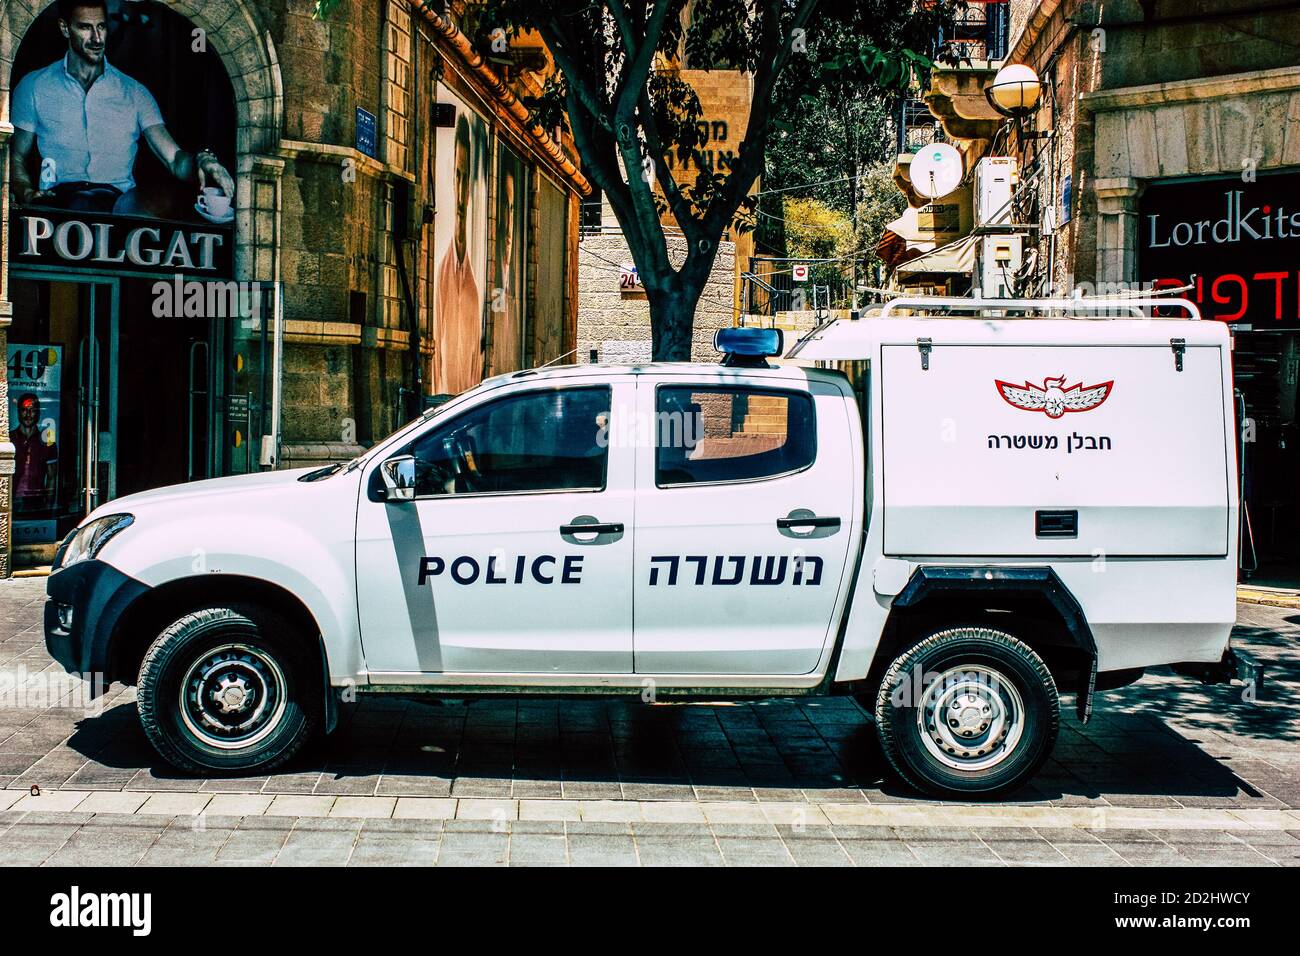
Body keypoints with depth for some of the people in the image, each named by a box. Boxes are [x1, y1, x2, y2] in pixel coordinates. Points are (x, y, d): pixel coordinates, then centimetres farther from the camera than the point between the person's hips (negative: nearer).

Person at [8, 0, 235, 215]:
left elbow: (175, 160, 7)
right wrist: (27, 193, -6)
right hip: (60, 196, 0)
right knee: (81, 204, -40)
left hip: (119, 196, 1)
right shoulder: (35, 87, 17)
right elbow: (17, 159, 18)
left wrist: (200, 160, -18)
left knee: (131, 205, -40)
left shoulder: (134, 93, 17)